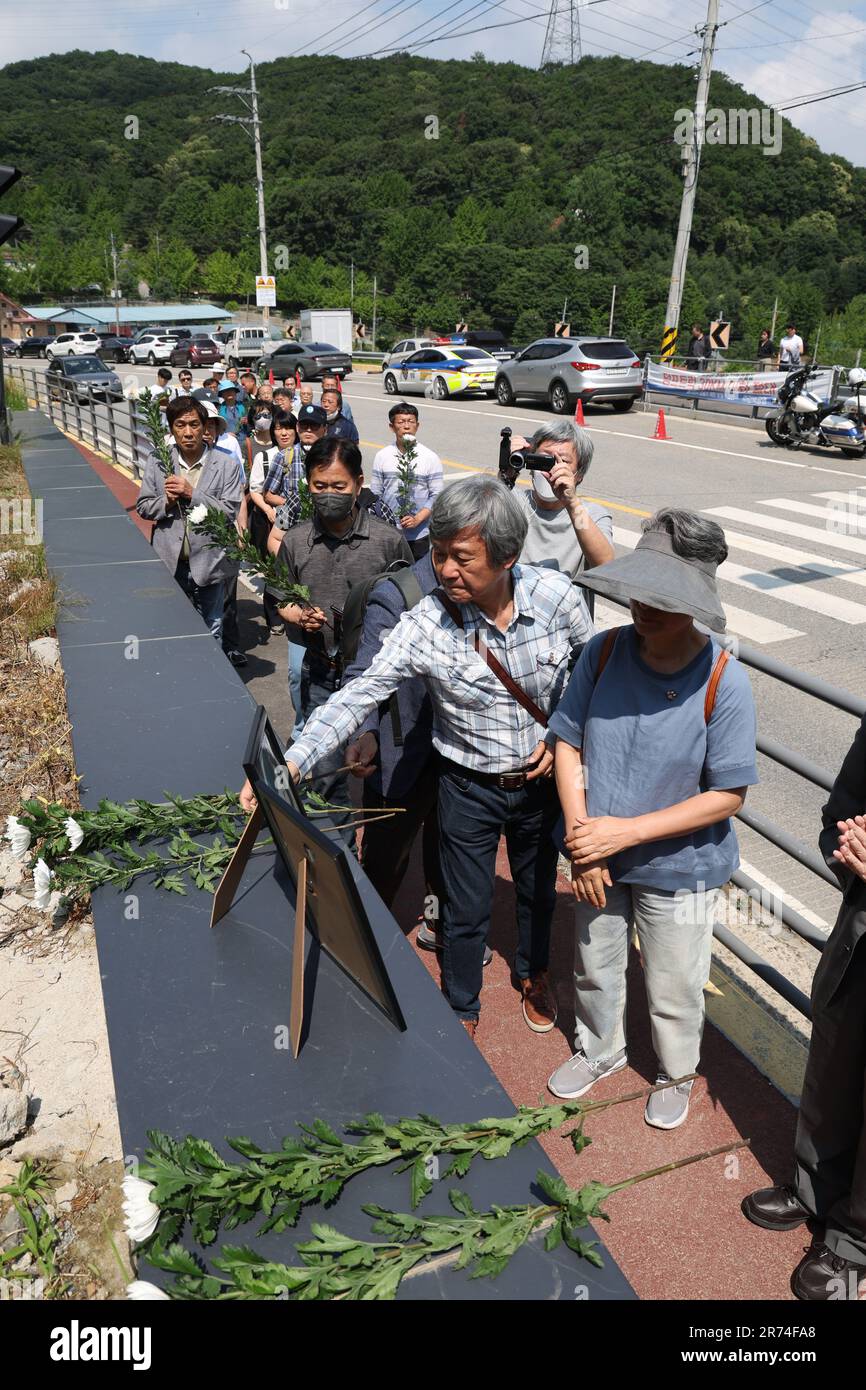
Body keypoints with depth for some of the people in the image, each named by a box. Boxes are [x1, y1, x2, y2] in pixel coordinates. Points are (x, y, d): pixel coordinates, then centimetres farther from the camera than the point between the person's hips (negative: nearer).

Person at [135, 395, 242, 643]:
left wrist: (192, 494, -20)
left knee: (211, 633, 12)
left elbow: (230, 512, -11)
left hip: (209, 564, -2)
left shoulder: (226, 465, -6)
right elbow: (143, 506, 5)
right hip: (170, 564, 2)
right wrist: (166, 501, -15)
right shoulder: (157, 461, 1)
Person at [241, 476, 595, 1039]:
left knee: (539, 888, 25)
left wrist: (566, 735, -10)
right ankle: (463, 1010, 41)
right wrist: (291, 764, -34)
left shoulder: (554, 594, -19)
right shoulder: (426, 624, -24)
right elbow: (359, 696, -24)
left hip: (542, 778, 2)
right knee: (467, 912, 12)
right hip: (469, 787, -2)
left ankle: (534, 972, 56)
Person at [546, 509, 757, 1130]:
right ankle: (599, 1050, 56)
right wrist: (583, 845, -15)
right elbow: (568, 745, -7)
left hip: (679, 869, -3)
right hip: (600, 857, 3)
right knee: (594, 968, 26)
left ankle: (677, 1074, 50)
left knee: (675, 991, 19)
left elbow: (727, 796, -19)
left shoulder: (724, 682, -23)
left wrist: (627, 830, -23)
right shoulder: (605, 651, -14)